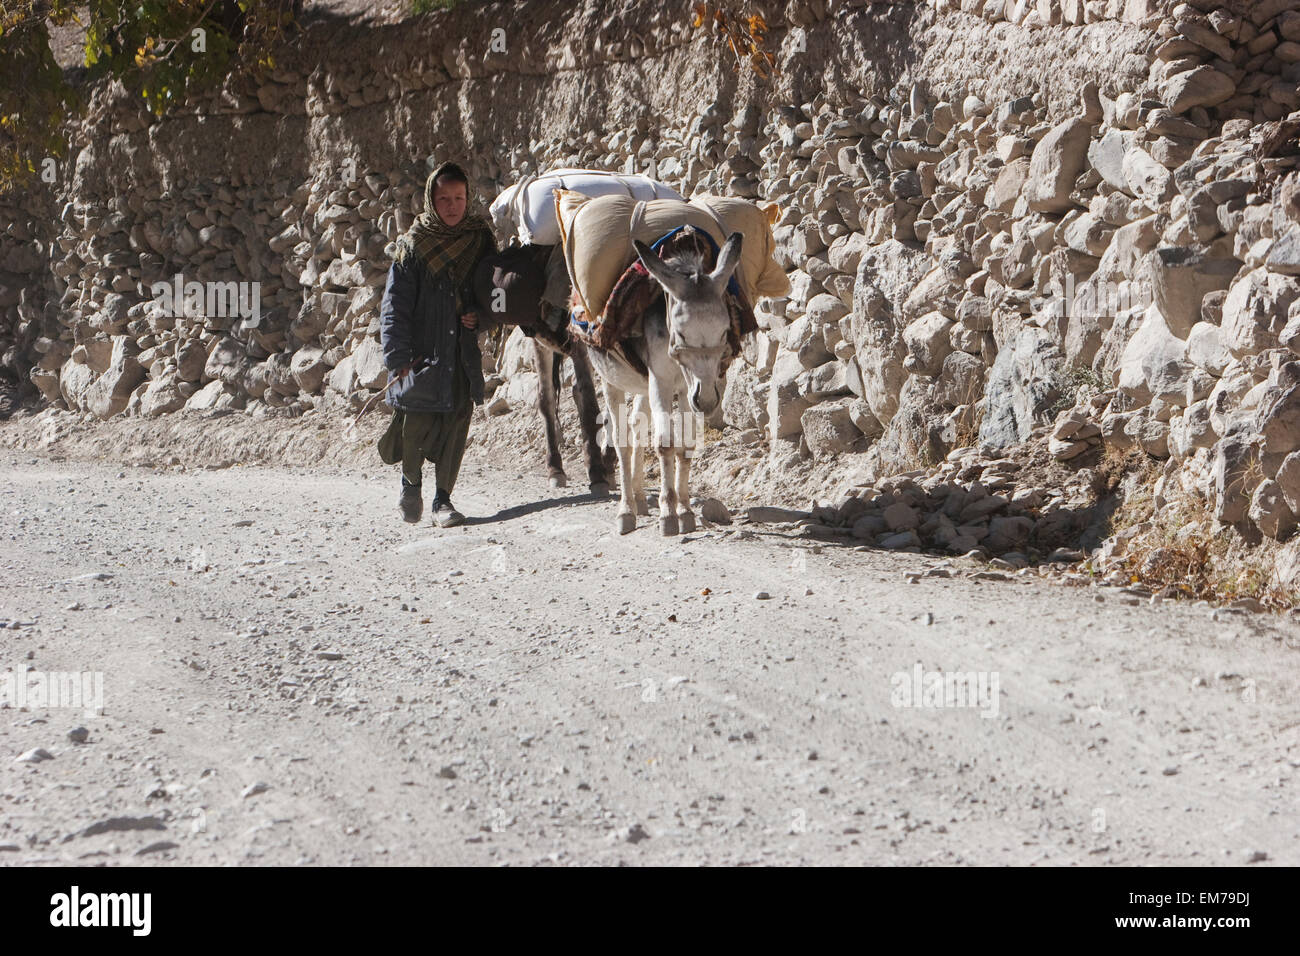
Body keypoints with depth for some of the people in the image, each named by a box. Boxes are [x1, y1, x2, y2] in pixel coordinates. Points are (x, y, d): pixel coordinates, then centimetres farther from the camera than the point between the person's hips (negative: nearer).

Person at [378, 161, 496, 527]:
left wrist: (481, 316, -5)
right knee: (416, 425, -4)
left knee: (456, 424, 0)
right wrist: (399, 356, -13)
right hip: (423, 352, -2)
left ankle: (443, 497, 11)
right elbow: (395, 304, -4)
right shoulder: (413, 244, -2)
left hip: (464, 354, 2)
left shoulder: (480, 240, 6)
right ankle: (411, 483, 23)